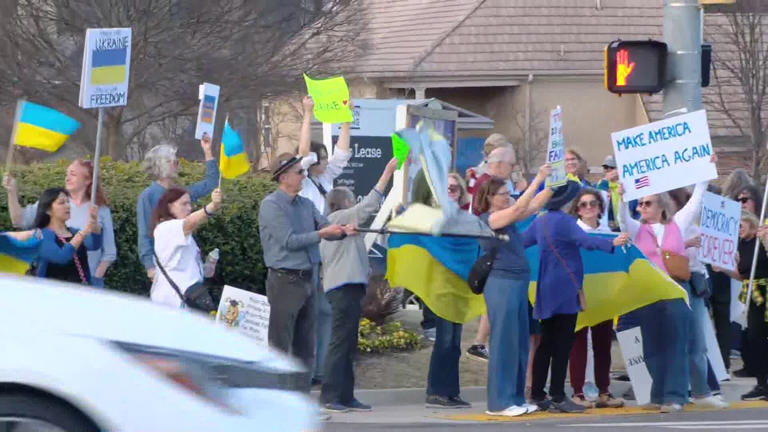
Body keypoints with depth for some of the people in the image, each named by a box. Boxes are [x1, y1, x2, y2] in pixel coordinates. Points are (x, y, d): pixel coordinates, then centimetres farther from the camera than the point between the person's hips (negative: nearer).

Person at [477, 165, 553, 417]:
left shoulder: (507, 218, 14)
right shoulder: (488, 219, -8)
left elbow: (533, 205, 12)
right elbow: (519, 207, -18)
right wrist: (538, 179, -17)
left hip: (518, 283, 9)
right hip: (501, 284, -9)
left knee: (520, 344, 9)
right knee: (504, 342, -7)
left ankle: (516, 399, 14)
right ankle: (499, 402, -3)